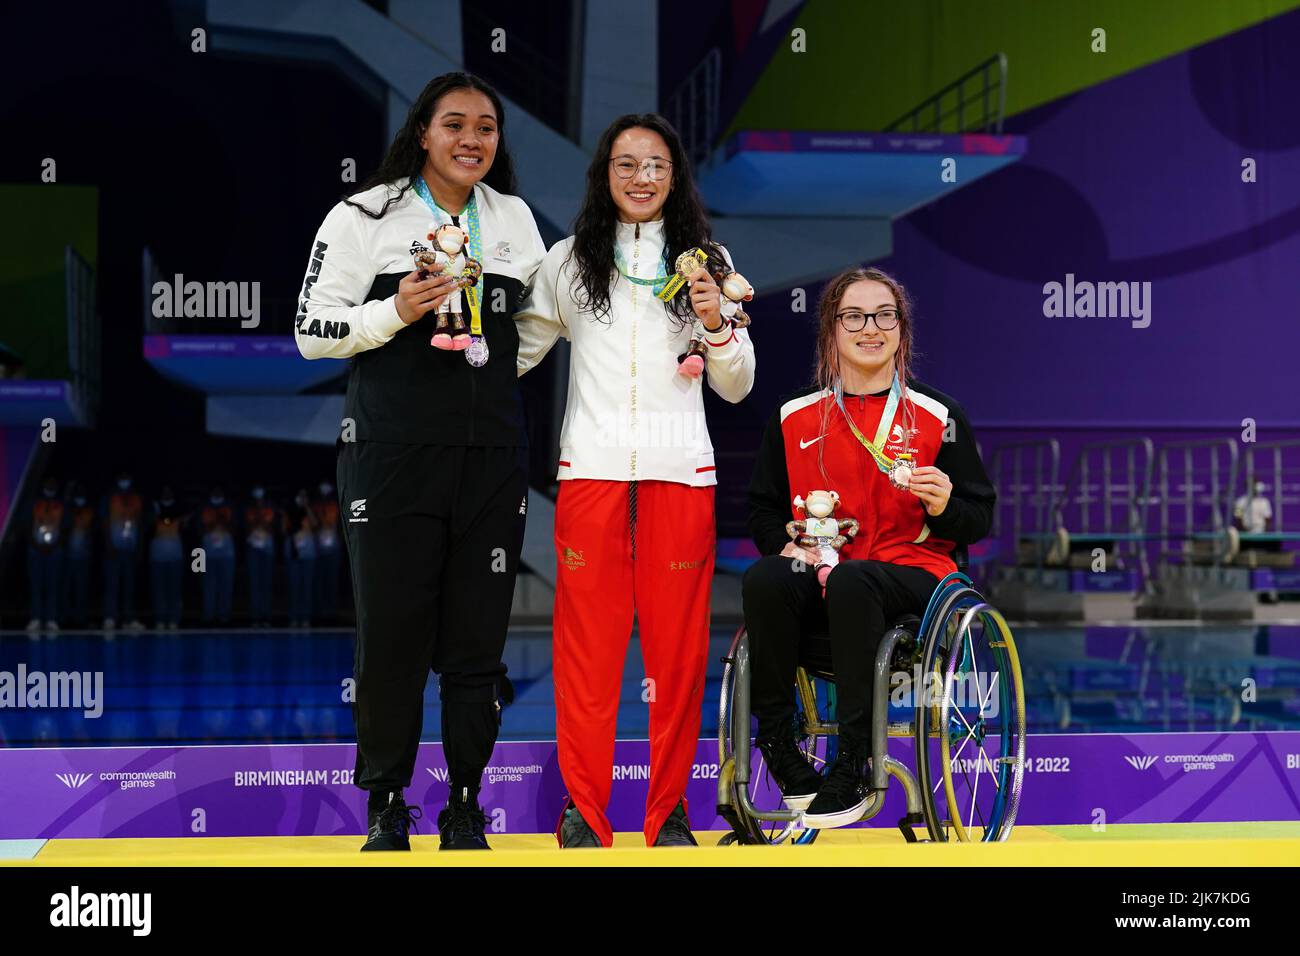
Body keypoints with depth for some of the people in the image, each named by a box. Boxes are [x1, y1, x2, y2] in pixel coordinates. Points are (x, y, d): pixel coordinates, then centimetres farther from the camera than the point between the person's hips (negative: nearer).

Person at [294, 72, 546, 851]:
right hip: (394, 455, -3)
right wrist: (395, 312, -17)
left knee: (477, 638, 5)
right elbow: (313, 331, -4)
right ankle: (386, 807, 12)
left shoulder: (515, 219, 11)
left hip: (491, 454, 3)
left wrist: (500, 365, 7)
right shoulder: (364, 217, -1)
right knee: (393, 632, -1)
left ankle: (465, 807, 15)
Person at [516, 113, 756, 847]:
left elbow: (737, 387, 11)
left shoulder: (706, 261, 10)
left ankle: (669, 809, 10)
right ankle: (583, 808, 7)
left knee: (678, 647, 1)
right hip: (591, 474, 0)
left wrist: (717, 326, -6)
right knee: (587, 644, -2)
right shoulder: (570, 262, 10)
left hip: (680, 476, 0)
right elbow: (519, 350, 14)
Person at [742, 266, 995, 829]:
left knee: (852, 582, -38)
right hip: (819, 578, 2)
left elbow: (979, 522, 8)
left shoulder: (937, 417, 8)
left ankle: (852, 766, -35)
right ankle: (777, 740, -19)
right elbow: (762, 510, 16)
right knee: (763, 580, -33)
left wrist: (944, 506, -15)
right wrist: (790, 547, -6)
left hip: (912, 575, -2)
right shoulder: (795, 419, 12)